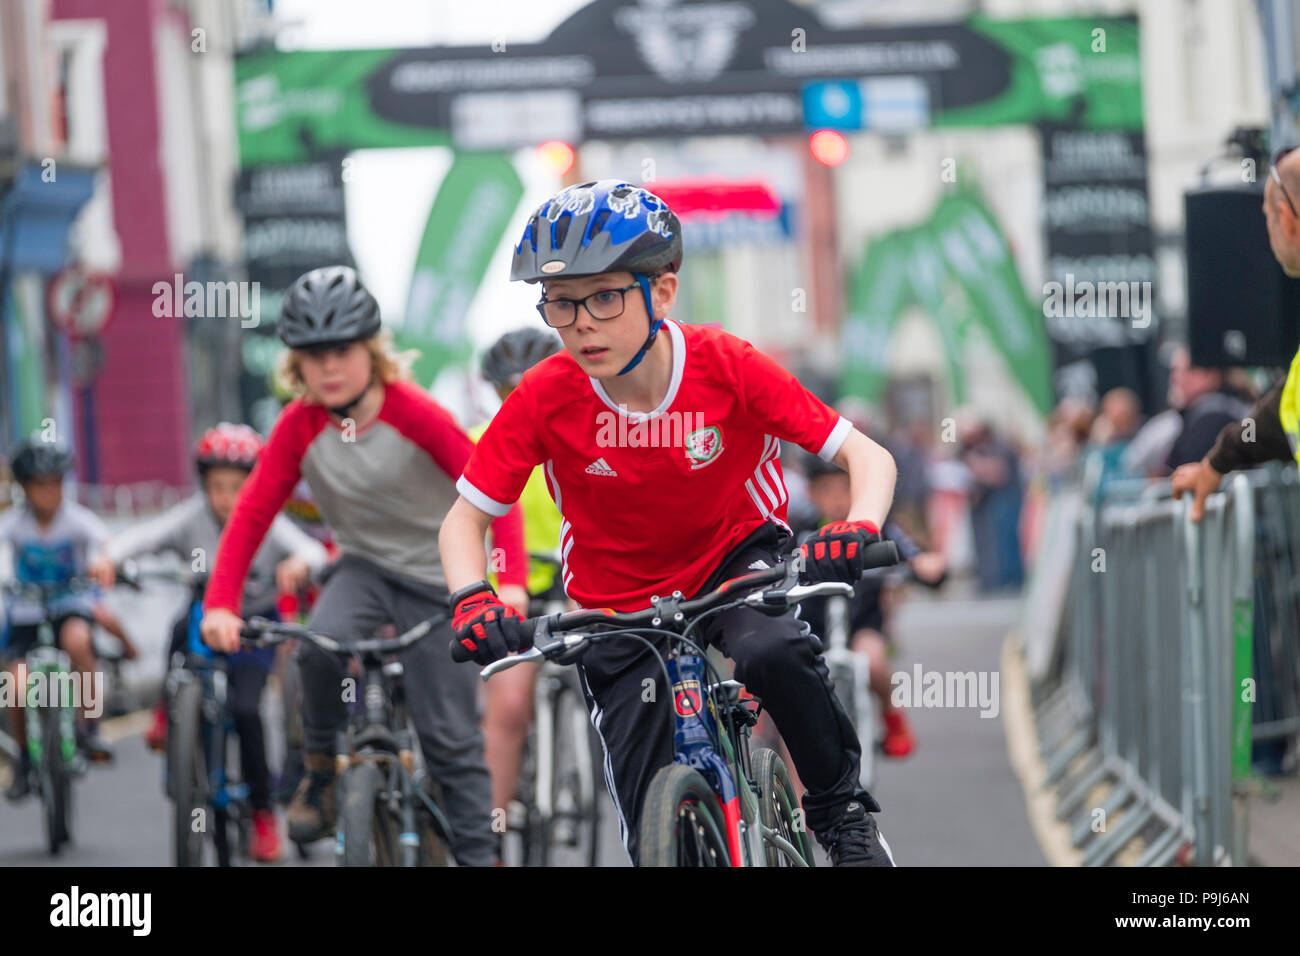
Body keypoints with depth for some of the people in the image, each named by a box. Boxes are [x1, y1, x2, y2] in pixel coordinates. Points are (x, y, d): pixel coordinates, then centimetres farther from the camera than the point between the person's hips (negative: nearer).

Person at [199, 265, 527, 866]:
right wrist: (220, 603, -22)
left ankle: (478, 855, 8)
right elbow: (251, 514, -10)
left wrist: (512, 583, -35)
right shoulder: (299, 427, -12)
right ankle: (320, 768, -6)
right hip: (363, 565, 2)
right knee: (320, 646, -30)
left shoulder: (413, 415, -21)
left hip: (436, 576, -2)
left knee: (450, 735, -3)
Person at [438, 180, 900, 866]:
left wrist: (859, 528, -40)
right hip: (619, 609, 1)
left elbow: (868, 456, -19)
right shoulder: (544, 398, -20)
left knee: (773, 653, -36)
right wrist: (472, 599, -29)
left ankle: (841, 808, -11)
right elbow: (463, 521, -9)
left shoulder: (725, 366, -22)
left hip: (737, 558, -1)